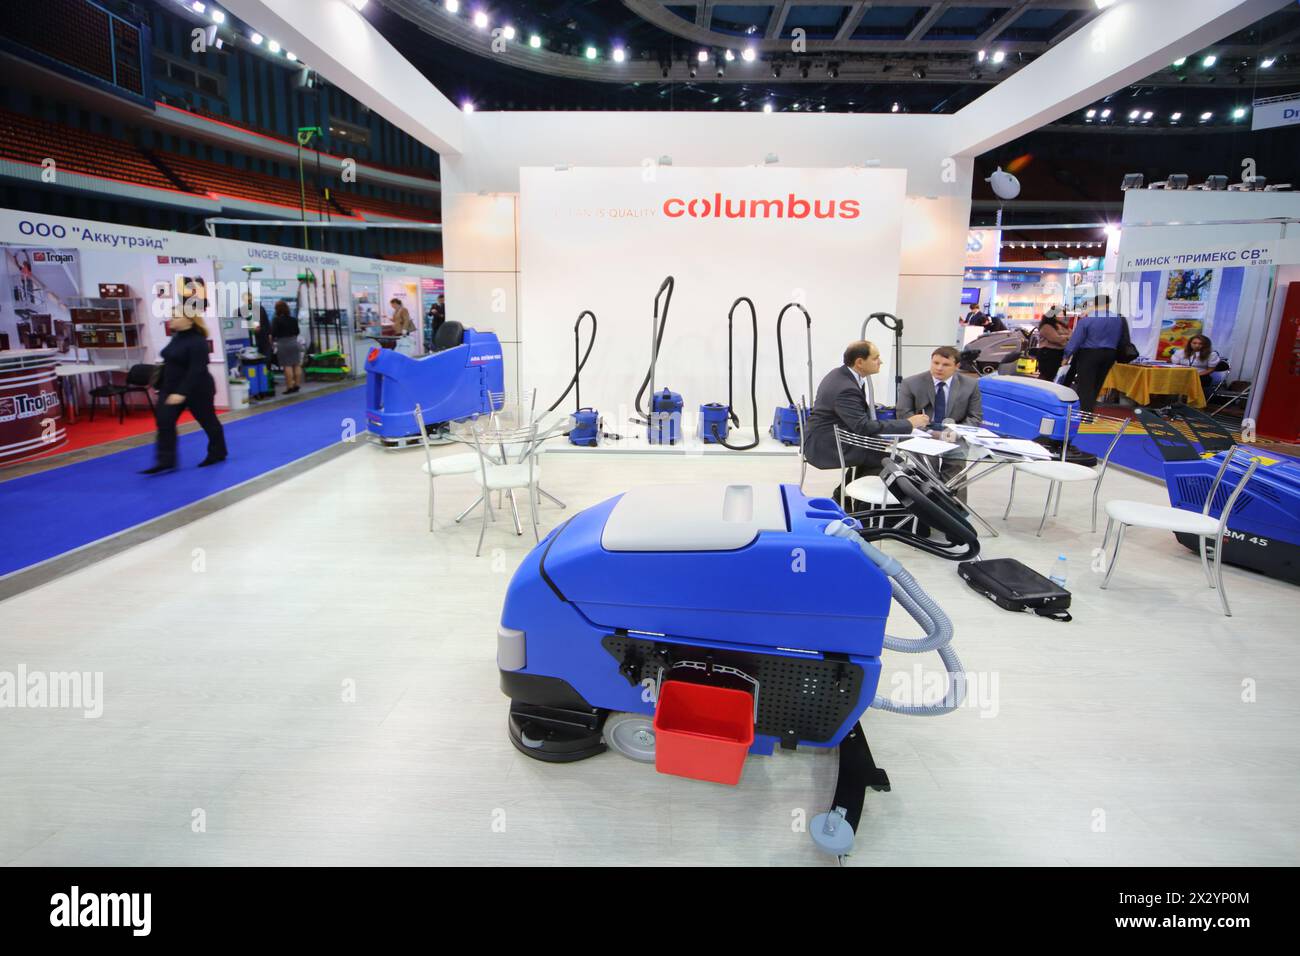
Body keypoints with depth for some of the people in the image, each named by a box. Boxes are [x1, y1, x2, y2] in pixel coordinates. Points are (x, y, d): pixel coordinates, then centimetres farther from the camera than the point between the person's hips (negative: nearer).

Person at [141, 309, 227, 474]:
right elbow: (170, 364, 16)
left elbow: (196, 370, -25)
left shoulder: (197, 341, -19)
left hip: (197, 389, -8)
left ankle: (217, 453, 27)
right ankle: (166, 461, -2)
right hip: (172, 388, 8)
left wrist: (182, 393, -30)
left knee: (208, 421, 8)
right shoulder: (177, 336, 8)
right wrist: (162, 386, 18)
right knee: (164, 422, -2)